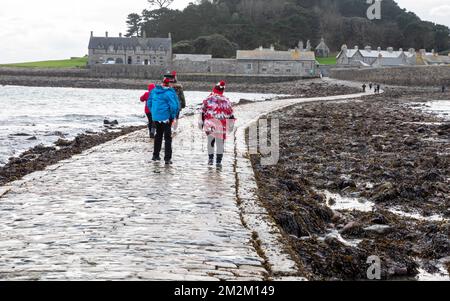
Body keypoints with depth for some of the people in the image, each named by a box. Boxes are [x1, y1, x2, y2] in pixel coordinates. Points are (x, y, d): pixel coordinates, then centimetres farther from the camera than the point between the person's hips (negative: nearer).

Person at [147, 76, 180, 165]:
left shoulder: (154, 91, 4)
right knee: (168, 137, 0)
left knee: (158, 135, 22)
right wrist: (173, 116, -7)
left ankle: (156, 155, 29)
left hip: (155, 117, 6)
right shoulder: (169, 93, -17)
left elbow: (149, 103, 12)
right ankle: (167, 158, -4)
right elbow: (174, 106, -22)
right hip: (166, 118, -6)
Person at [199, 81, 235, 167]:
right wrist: (231, 125, 16)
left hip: (210, 124, 0)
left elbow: (202, 111, 3)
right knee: (220, 143, 5)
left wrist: (201, 122, 9)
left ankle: (211, 158, 12)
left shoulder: (208, 99, 2)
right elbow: (231, 114, 9)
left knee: (210, 141, 16)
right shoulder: (226, 101, 5)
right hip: (222, 125, 0)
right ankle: (218, 161, 2)